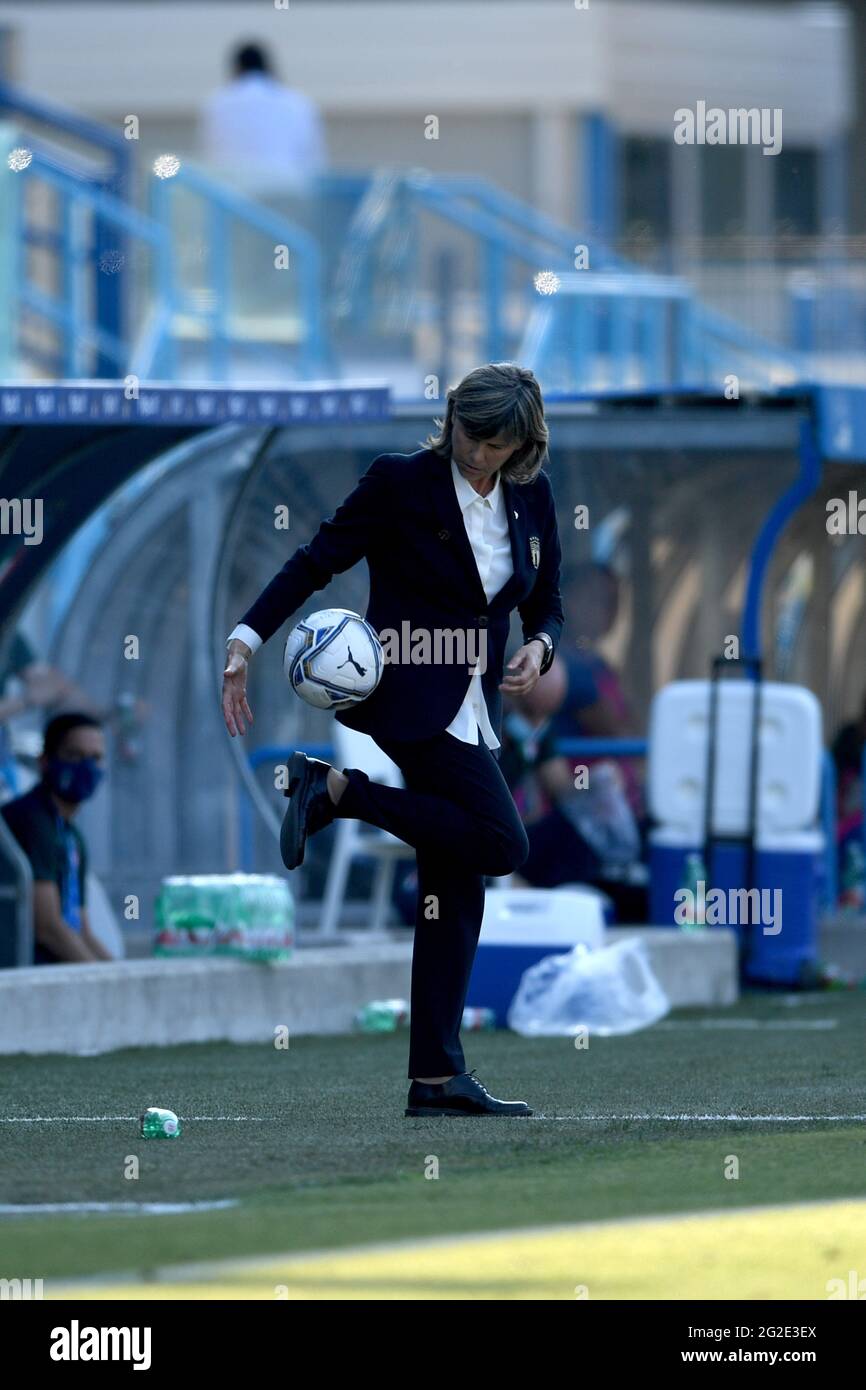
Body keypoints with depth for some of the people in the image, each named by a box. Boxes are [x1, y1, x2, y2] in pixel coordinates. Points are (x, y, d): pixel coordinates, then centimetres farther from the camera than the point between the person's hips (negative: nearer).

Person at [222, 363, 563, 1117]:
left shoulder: (532, 497, 9)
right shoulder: (400, 482, -8)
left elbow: (547, 601, 17)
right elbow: (317, 560, -7)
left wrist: (539, 647, -6)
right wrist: (247, 639, -15)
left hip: (475, 708, 7)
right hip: (411, 697, -7)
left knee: (455, 883, 2)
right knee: (500, 842, -21)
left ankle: (438, 1077, 3)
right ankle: (338, 789, -8)